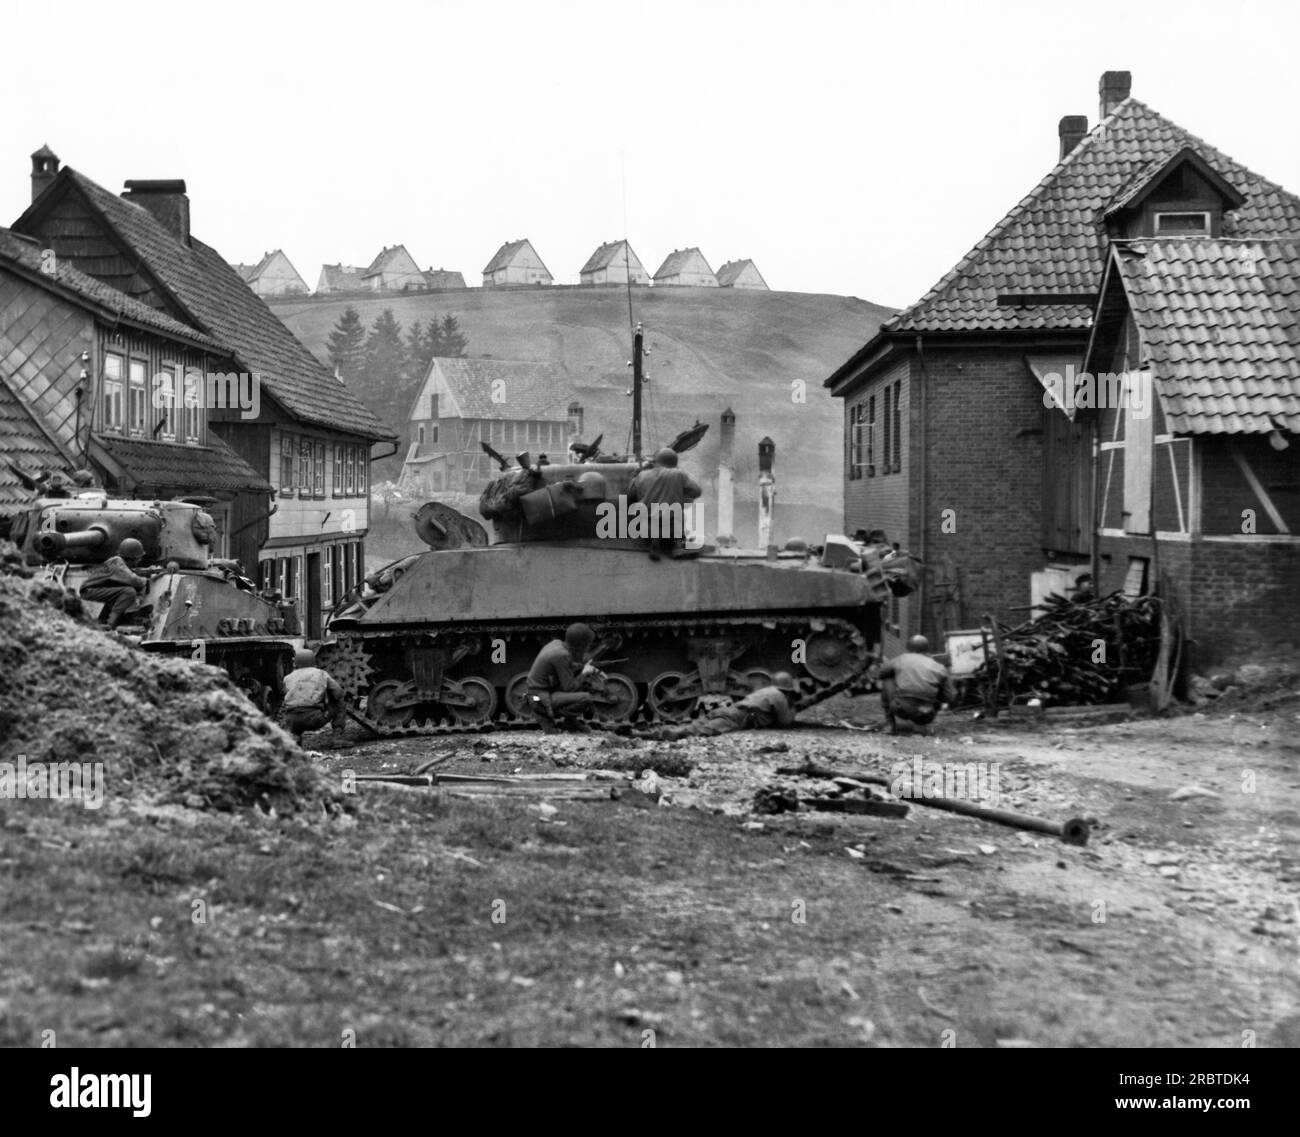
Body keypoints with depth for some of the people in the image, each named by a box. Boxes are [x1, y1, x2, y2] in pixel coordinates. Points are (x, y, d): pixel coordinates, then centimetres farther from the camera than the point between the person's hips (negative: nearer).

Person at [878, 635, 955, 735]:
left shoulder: (900, 660, 11)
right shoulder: (939, 668, 12)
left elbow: (879, 672, 23)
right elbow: (948, 698, 12)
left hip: (902, 709, -1)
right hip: (926, 716, 1)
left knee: (887, 681, 25)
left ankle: (892, 725, 22)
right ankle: (921, 725, 14)